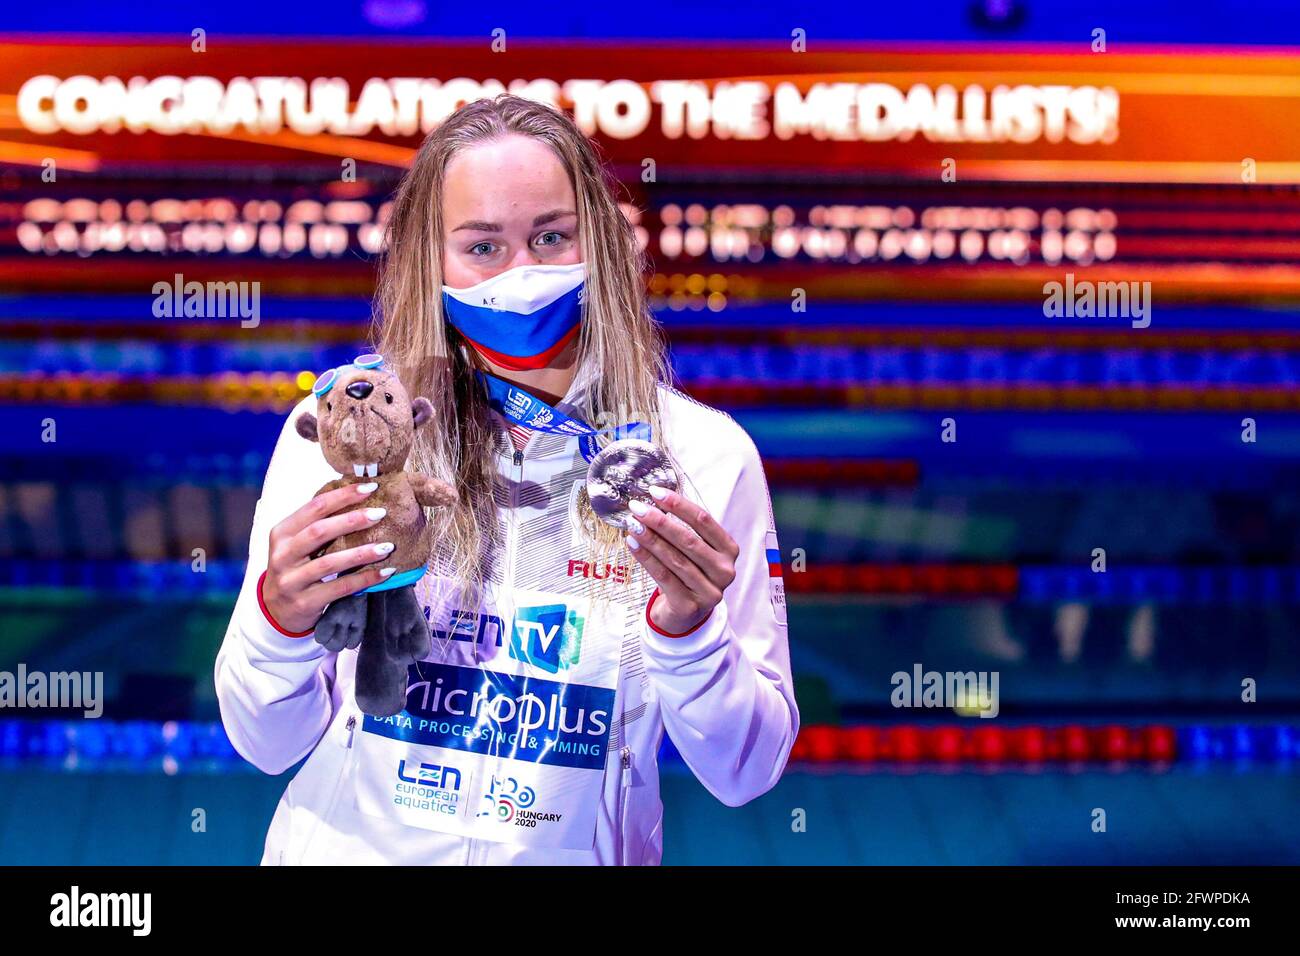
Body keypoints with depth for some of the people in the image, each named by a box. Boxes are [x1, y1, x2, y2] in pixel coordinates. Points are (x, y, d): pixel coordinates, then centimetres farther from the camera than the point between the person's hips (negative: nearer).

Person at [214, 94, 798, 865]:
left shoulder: (704, 454, -3)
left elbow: (747, 773, -1)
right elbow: (268, 745, 0)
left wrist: (688, 632, -17)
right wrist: (281, 620, -18)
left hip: (578, 853, -1)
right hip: (353, 846, 1)